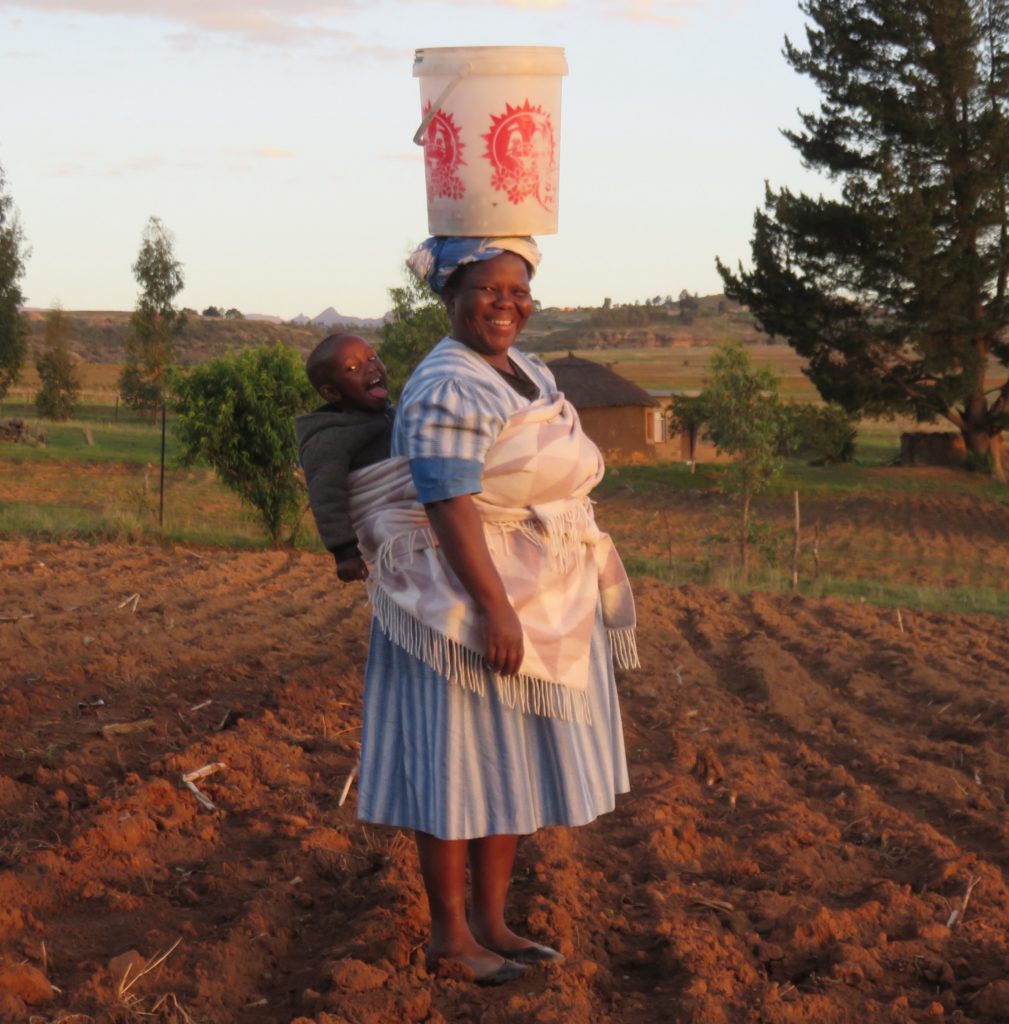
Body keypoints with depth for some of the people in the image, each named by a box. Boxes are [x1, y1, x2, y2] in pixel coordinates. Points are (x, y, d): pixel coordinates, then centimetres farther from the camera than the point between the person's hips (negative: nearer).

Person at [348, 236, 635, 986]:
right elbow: (451, 507, -24)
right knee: (461, 763, 0)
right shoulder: (448, 389, -18)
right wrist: (496, 609, -27)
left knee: (515, 767, 13)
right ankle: (449, 935, 11)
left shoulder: (529, 372, 11)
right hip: (471, 599, -9)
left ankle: (490, 922, 23)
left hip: (542, 602, 9)